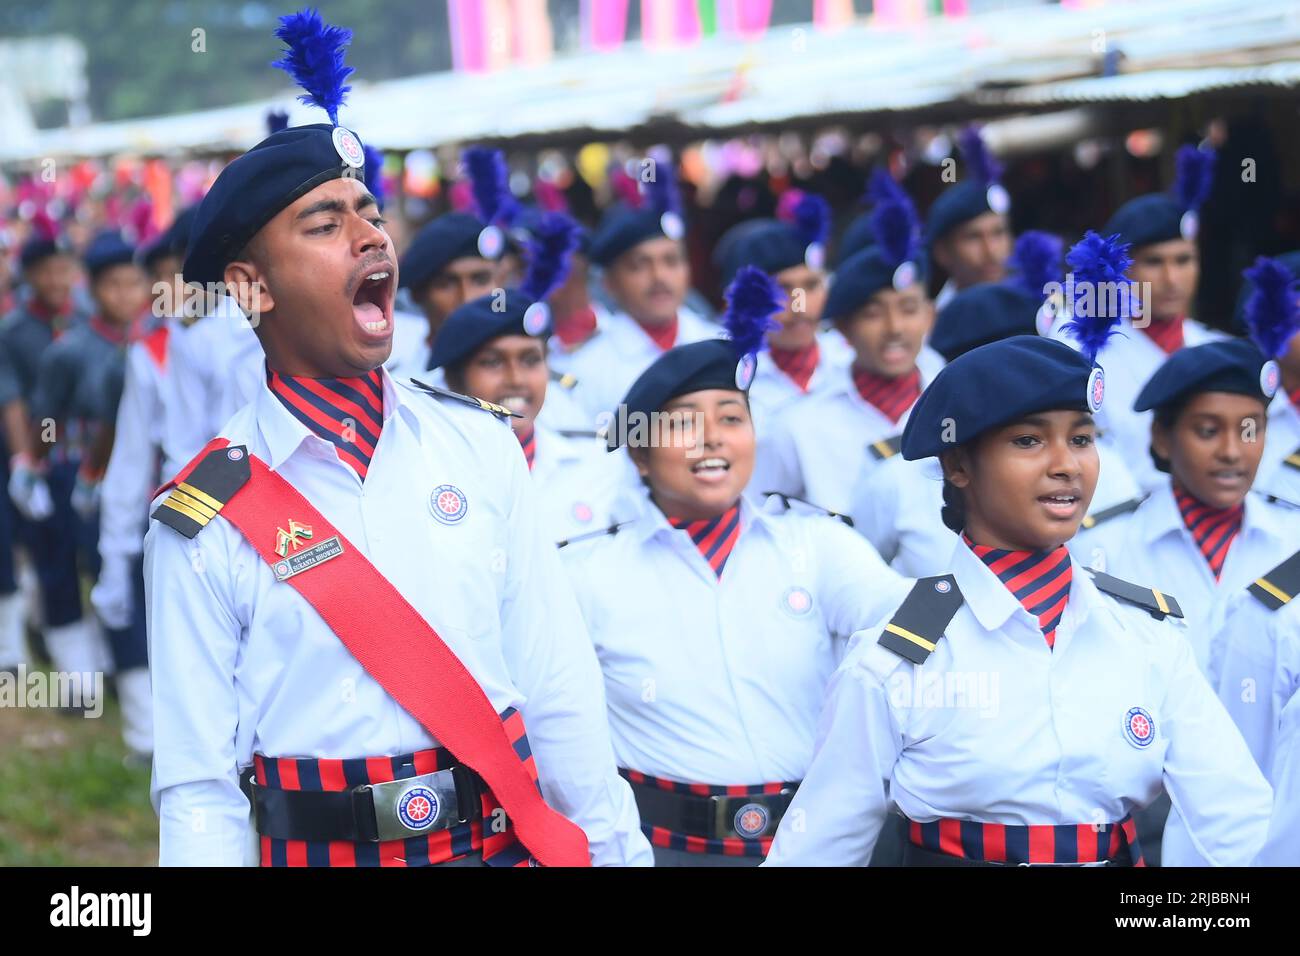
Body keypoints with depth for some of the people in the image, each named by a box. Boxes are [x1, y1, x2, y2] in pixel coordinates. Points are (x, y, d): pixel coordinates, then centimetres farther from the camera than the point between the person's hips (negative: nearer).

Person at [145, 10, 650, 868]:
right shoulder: (203, 527, -9)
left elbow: (560, 692, 2)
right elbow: (199, 787, -8)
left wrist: (616, 848, 2)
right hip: (320, 846, -3)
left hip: (514, 840, 3)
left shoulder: (479, 443, 1)